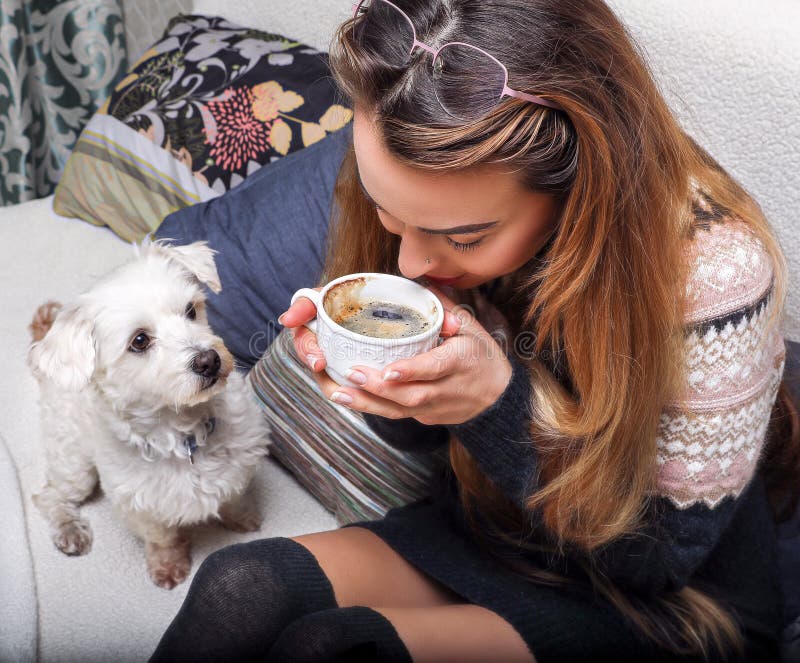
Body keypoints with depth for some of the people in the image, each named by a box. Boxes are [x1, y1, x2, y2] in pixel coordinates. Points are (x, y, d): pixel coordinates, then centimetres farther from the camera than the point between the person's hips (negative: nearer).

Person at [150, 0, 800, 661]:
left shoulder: (713, 270, -29)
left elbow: (657, 555, -18)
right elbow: (419, 433, 1)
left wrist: (498, 405, -33)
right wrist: (365, 367, -23)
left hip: (669, 607, -3)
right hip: (482, 531, 4)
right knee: (237, 588, -23)